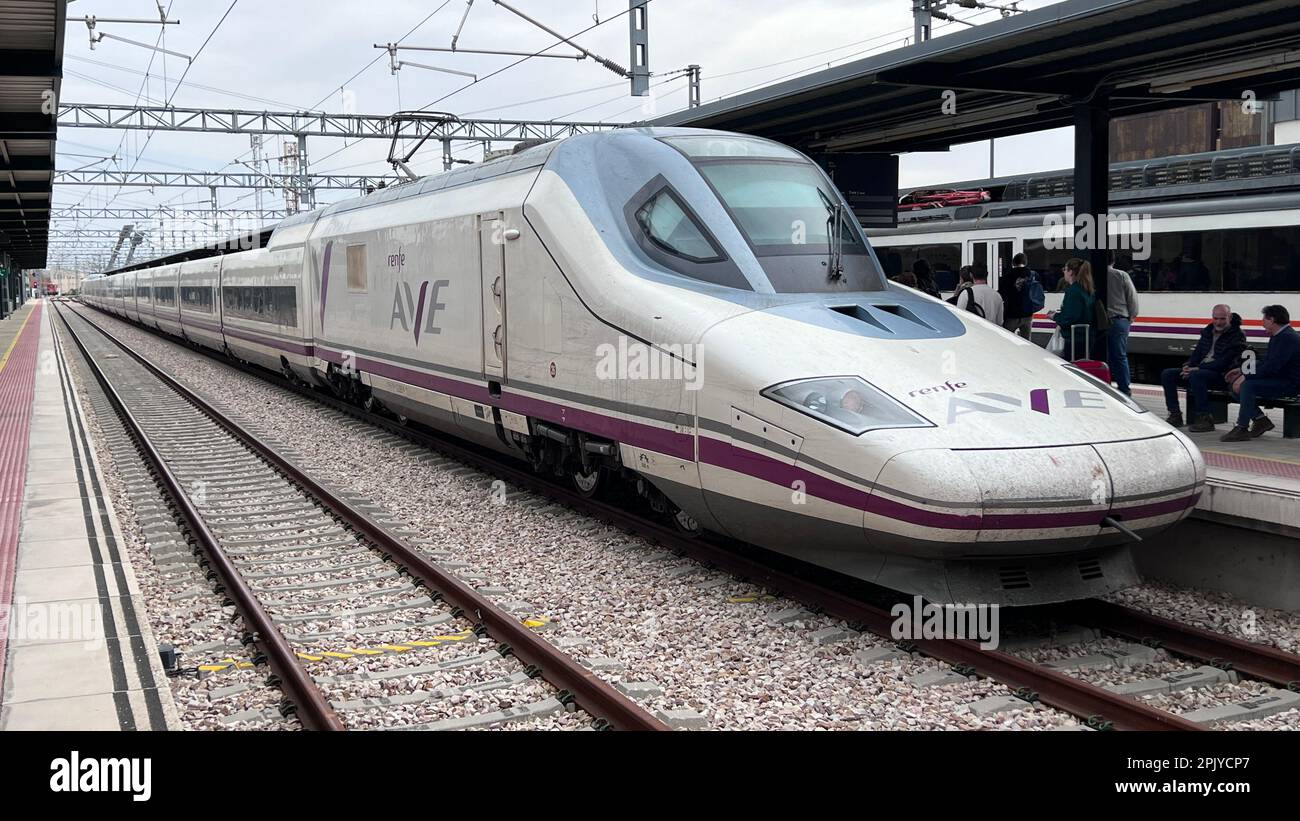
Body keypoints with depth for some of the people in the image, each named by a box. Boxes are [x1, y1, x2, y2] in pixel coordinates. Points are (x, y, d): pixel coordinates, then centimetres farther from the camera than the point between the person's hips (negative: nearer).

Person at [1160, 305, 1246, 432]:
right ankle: (1175, 415, -5)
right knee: (1167, 374, -5)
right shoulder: (1207, 332, 15)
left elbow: (1224, 363, -17)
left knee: (1196, 375, -38)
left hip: (1222, 375, -8)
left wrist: (1198, 368, -22)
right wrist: (1188, 366, -2)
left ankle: (1205, 419, -32)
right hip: (1201, 369, 8)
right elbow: (1197, 353, 21)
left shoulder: (1237, 336, -8)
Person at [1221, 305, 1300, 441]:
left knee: (1247, 386, -28)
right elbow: (1265, 363, 21)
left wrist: (1246, 376, -22)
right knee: (1235, 385, 3)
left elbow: (1271, 367, -26)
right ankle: (1261, 420, 7)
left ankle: (1242, 428, -24)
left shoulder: (1288, 338, -18)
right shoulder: (1277, 336, 15)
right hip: (1277, 379, 10)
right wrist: (1242, 370, 12)